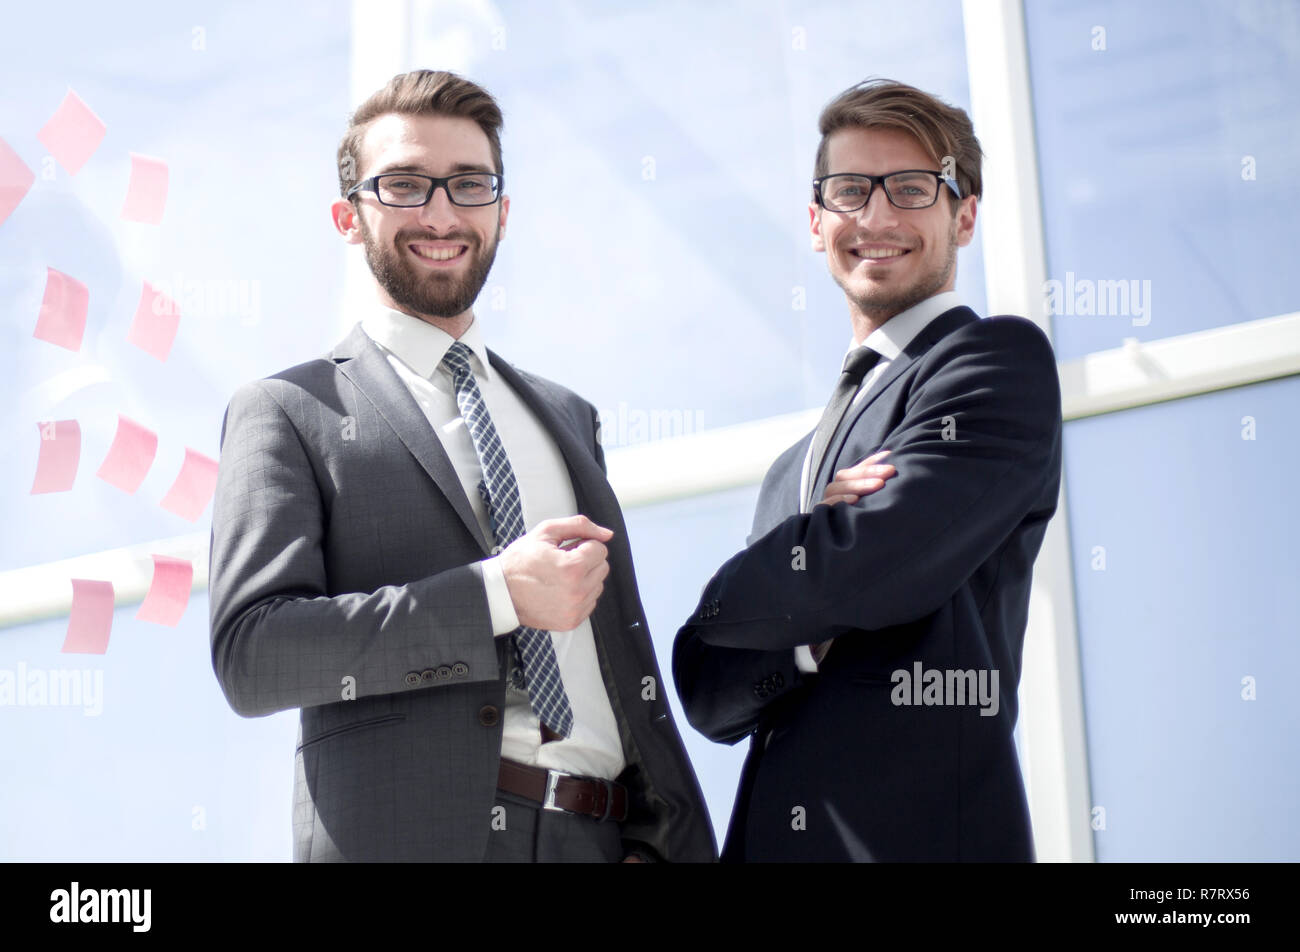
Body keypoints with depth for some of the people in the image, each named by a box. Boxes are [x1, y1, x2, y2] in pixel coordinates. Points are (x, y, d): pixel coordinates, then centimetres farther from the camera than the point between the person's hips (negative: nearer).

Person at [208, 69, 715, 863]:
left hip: (604, 837, 5)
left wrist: (677, 842, 3)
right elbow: (250, 656, -11)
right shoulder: (290, 412, 2)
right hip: (411, 835, -4)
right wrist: (496, 593, -17)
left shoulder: (568, 417, 19)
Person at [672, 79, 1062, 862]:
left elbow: (872, 567, -16)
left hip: (922, 826, -6)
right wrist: (808, 635, -10)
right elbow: (709, 696, 10)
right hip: (770, 832, 7)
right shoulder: (794, 468, 18)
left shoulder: (1000, 358, -3)